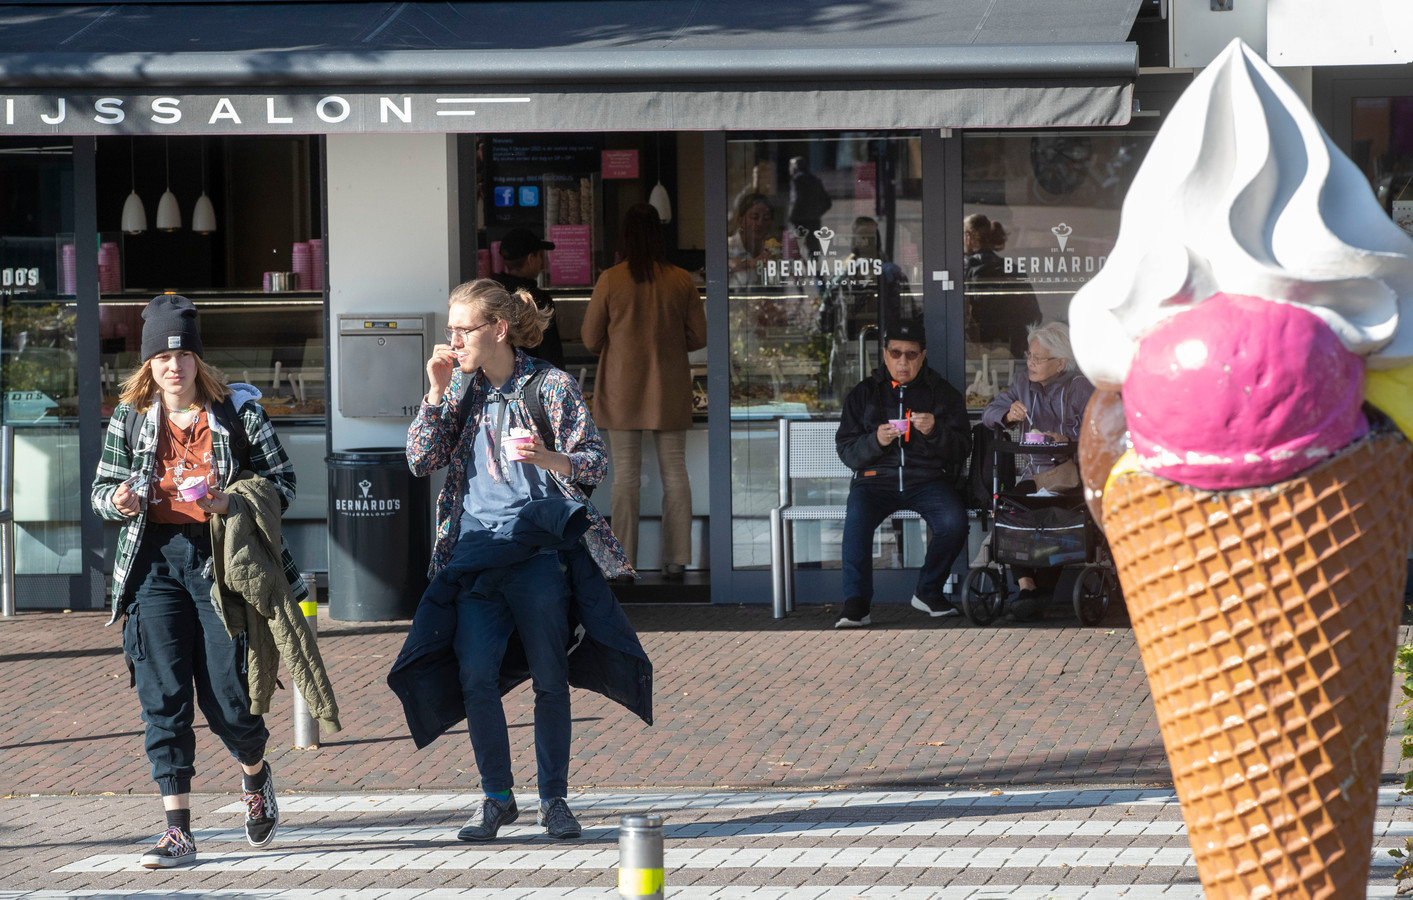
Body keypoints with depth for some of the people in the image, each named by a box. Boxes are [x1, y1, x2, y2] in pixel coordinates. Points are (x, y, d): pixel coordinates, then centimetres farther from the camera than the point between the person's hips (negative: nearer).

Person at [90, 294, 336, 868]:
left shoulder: (237, 412, 2)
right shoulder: (130, 418, 8)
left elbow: (282, 481, 3)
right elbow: (102, 489, 15)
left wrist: (230, 502, -14)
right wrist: (118, 501, -9)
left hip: (221, 559, -2)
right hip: (155, 562, 2)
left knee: (227, 696, -3)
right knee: (164, 697, -6)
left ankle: (255, 775, 32)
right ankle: (177, 831, -6)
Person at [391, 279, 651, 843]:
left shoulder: (551, 387, -2)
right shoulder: (462, 391, 11)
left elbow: (596, 462, -5)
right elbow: (420, 461, 6)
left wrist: (550, 458, -26)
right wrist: (437, 392, -2)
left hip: (538, 549, -3)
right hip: (475, 552, 3)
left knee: (550, 680, 1)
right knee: (475, 678, -6)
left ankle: (554, 799, 12)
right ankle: (496, 798, 7)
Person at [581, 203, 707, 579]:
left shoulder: (610, 281, -11)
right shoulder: (681, 282, -6)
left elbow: (590, 340, -3)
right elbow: (699, 336, 2)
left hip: (623, 390, -1)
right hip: (670, 392, 1)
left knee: (625, 475, 4)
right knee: (675, 471, 8)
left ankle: (624, 562, 5)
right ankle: (677, 559, 7)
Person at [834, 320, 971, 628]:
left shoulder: (943, 394, 13)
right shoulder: (864, 393, 14)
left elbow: (960, 449, 5)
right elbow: (846, 451, 8)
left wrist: (934, 431, -16)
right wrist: (875, 441, -13)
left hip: (927, 479, 0)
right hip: (876, 478, 0)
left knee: (954, 521, -30)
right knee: (857, 518, -33)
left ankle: (928, 592, -6)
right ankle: (856, 605, -28)